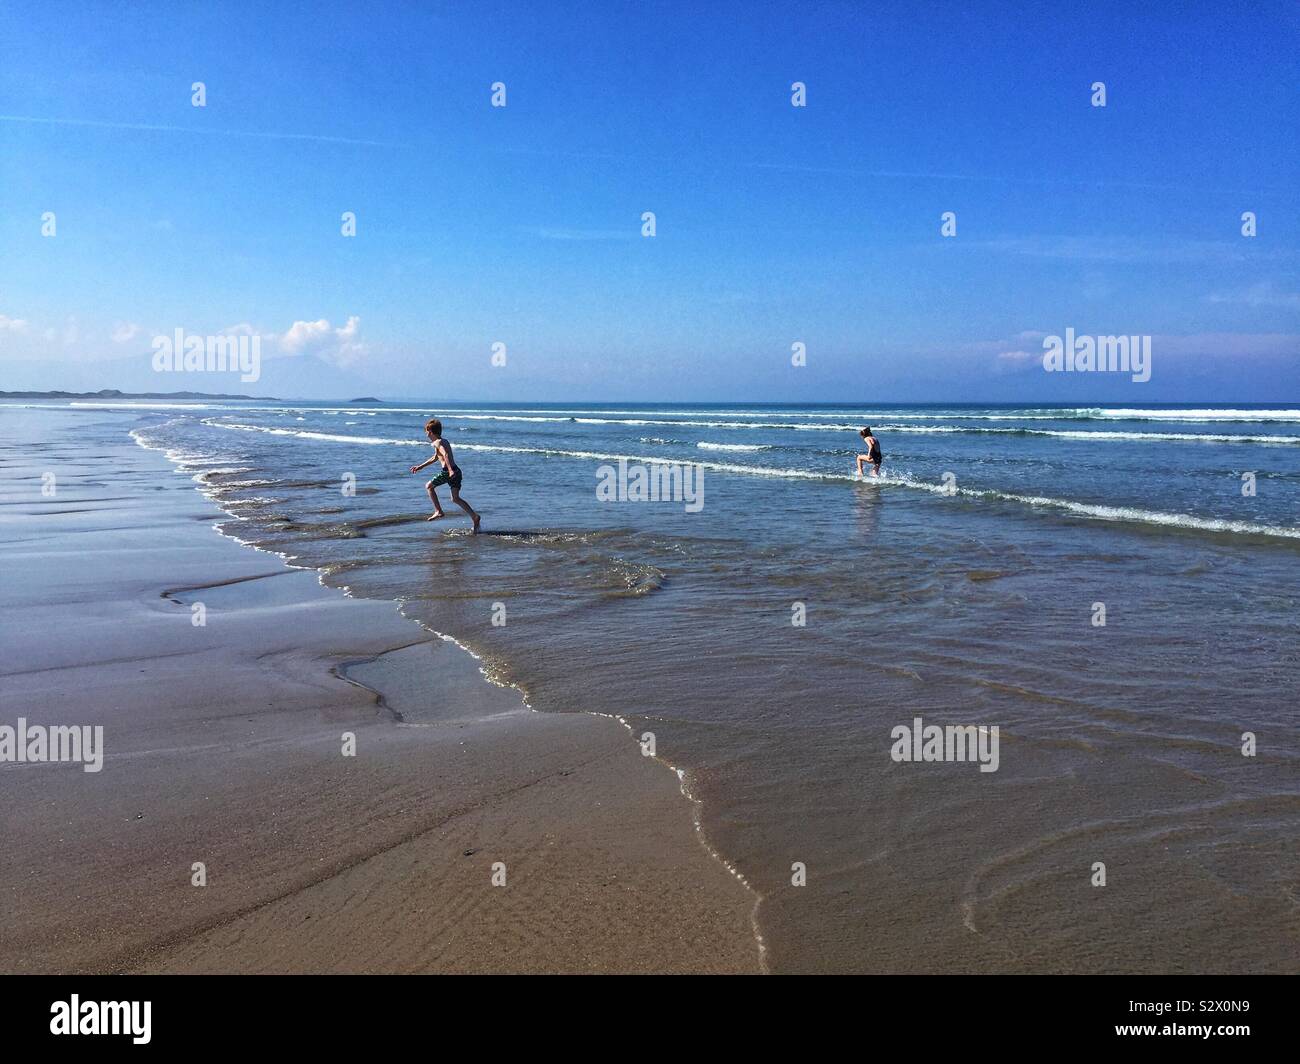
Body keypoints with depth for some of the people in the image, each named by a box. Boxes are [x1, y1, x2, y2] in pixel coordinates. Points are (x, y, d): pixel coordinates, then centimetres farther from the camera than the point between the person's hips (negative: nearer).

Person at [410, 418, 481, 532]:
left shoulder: (437, 442, -4)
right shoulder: (444, 441, 25)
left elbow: (445, 455, -24)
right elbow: (435, 458, 37)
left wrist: (450, 470, -35)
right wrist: (420, 467, 43)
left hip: (447, 471, -8)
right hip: (456, 470, 8)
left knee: (429, 486, 14)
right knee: (455, 498, 8)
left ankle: (438, 511, 10)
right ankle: (475, 517, -4)